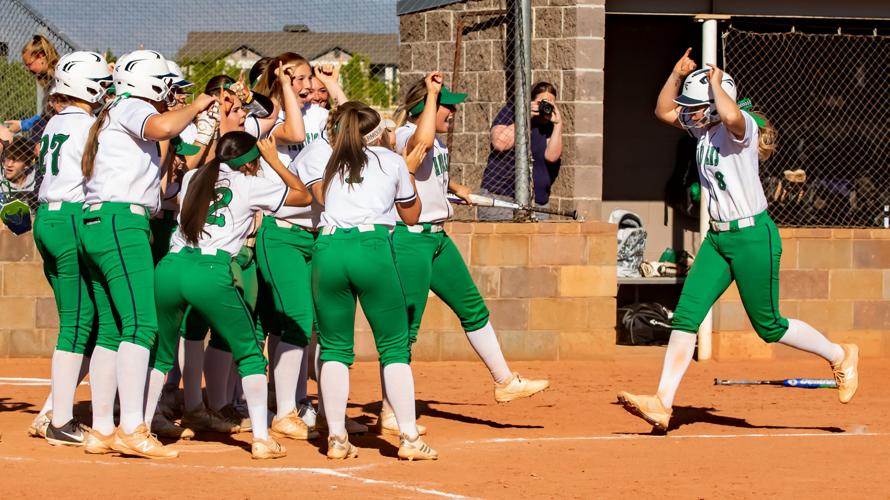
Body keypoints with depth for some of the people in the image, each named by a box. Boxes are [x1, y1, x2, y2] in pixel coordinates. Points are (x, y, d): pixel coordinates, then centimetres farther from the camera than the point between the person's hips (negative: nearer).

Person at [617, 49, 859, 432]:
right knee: (686, 316, -3)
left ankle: (840, 356, 26)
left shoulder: (743, 127, -16)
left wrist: (716, 83, -22)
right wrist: (678, 75, 2)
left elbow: (730, 116, -40)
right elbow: (663, 111, 17)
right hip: (718, 238, 8)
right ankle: (662, 404, -7)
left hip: (753, 236, -8)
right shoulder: (702, 127, 9)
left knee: (768, 326, 3)